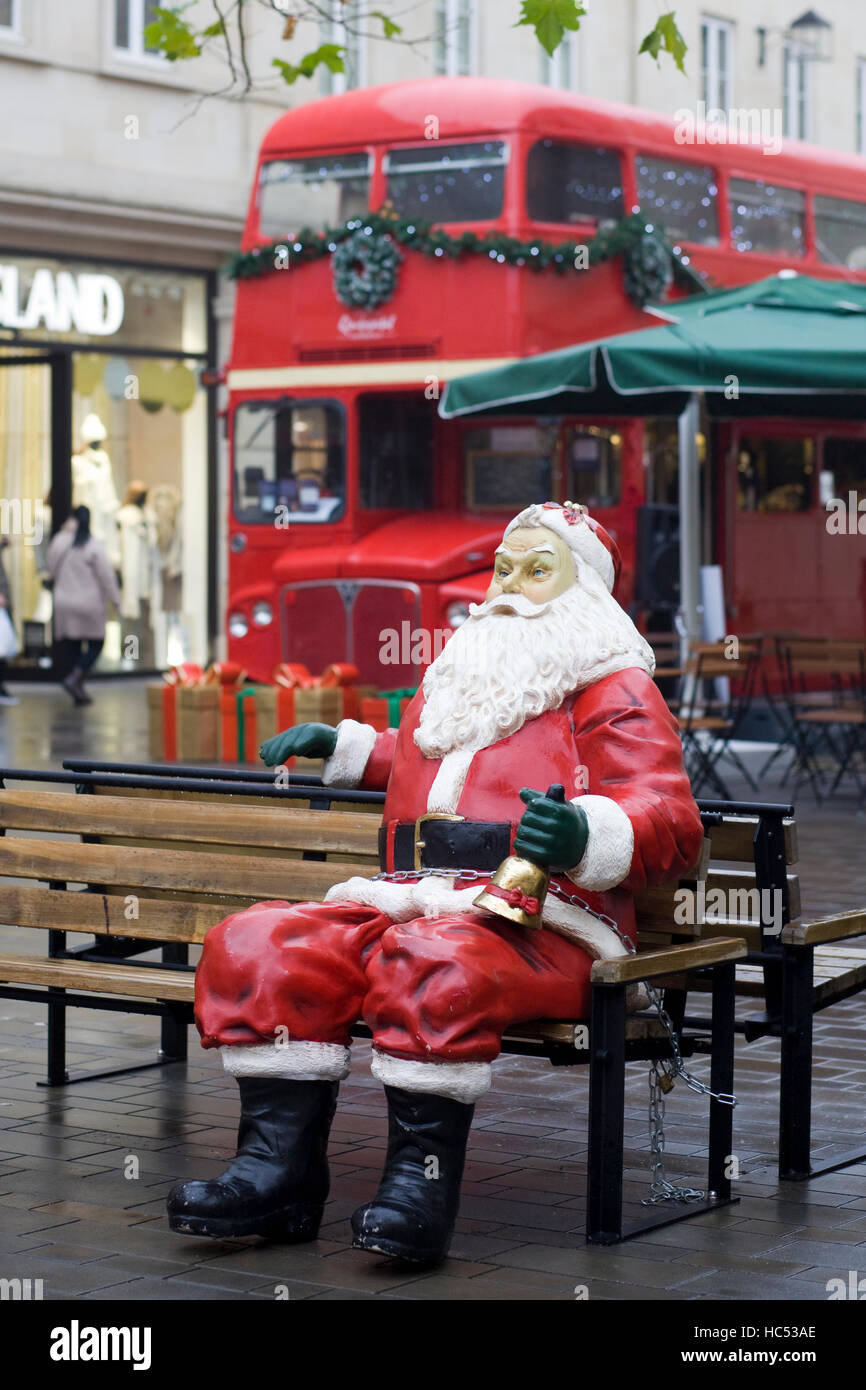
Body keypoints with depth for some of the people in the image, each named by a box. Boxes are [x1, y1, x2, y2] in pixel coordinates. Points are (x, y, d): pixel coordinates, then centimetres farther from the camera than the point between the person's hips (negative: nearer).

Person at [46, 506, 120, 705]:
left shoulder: (60, 541, -2)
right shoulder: (94, 546, -13)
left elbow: (52, 569, 12)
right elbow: (106, 576, -11)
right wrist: (115, 599, 0)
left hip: (64, 603, 4)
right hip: (89, 604, -4)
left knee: (72, 646, 11)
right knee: (95, 644, 7)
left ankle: (79, 691, 12)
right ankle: (74, 678, -13)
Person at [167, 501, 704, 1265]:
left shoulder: (614, 693, 7)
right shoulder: (454, 679, 30)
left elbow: (673, 825, -6)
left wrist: (588, 835, -26)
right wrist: (344, 746, 44)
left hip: (538, 926, -7)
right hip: (406, 902, 7)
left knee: (432, 958, -41)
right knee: (255, 945, -18)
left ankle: (423, 1175, -32)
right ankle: (281, 1165, -22)